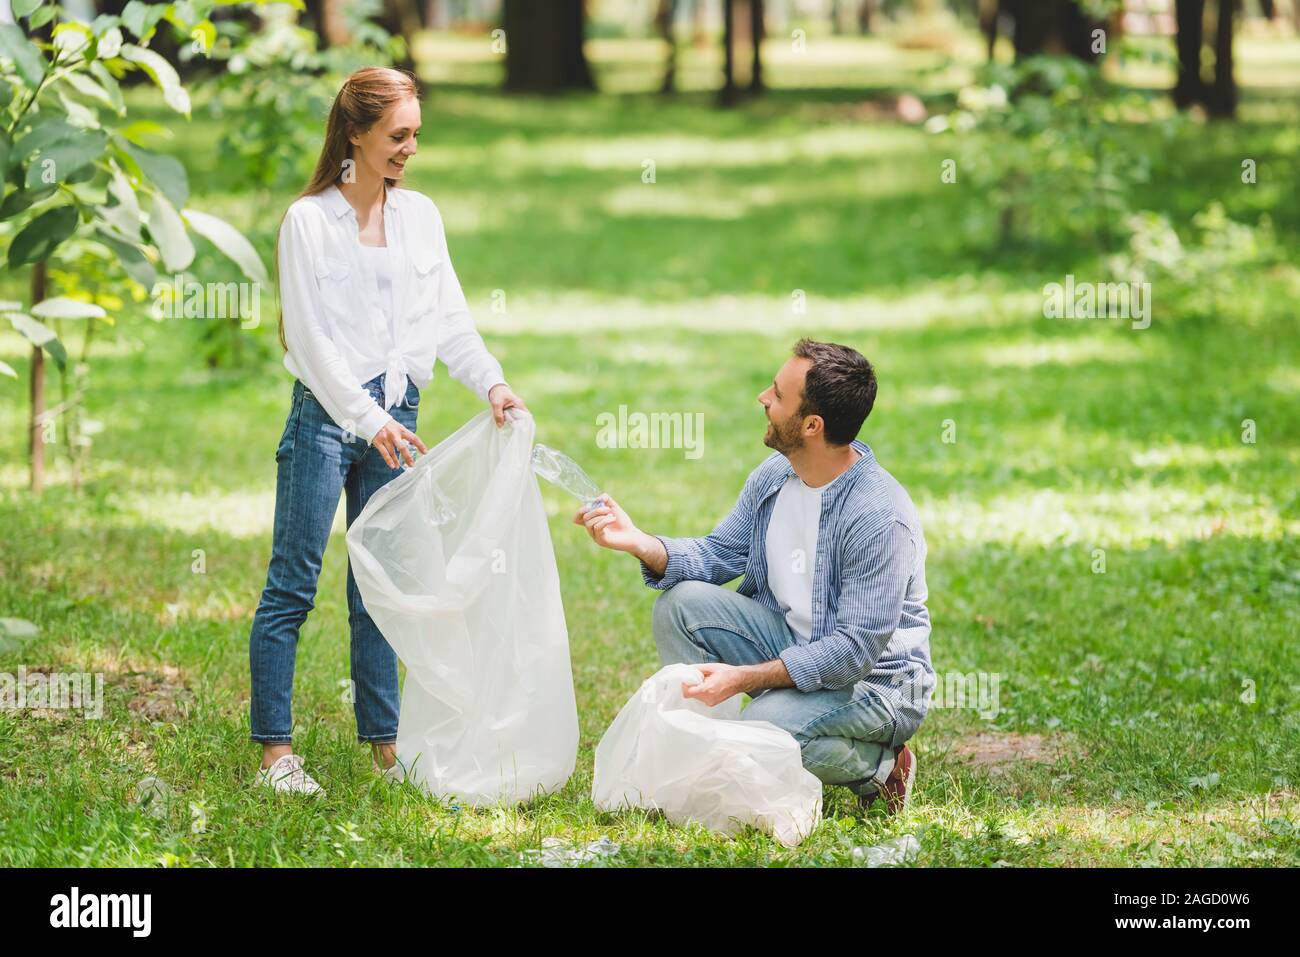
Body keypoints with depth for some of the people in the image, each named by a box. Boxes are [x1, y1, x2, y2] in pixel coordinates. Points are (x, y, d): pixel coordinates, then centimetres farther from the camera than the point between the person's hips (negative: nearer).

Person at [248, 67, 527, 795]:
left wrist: (492, 382, -9)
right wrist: (368, 420, -17)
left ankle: (384, 742, 15)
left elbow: (450, 317, 8)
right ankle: (275, 748, 1)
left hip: (394, 414, 5)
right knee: (294, 584, -3)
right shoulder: (309, 221, -7)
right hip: (327, 412, -5)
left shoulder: (420, 216, 8)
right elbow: (310, 337, -11)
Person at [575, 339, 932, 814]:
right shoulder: (775, 474, -2)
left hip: (875, 681, -8)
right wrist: (639, 543, -11)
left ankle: (877, 766, -4)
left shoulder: (880, 516, -27)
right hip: (794, 647, 8)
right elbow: (719, 553, 9)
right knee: (681, 603, -7)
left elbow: (856, 651, -28)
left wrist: (743, 677, -32)